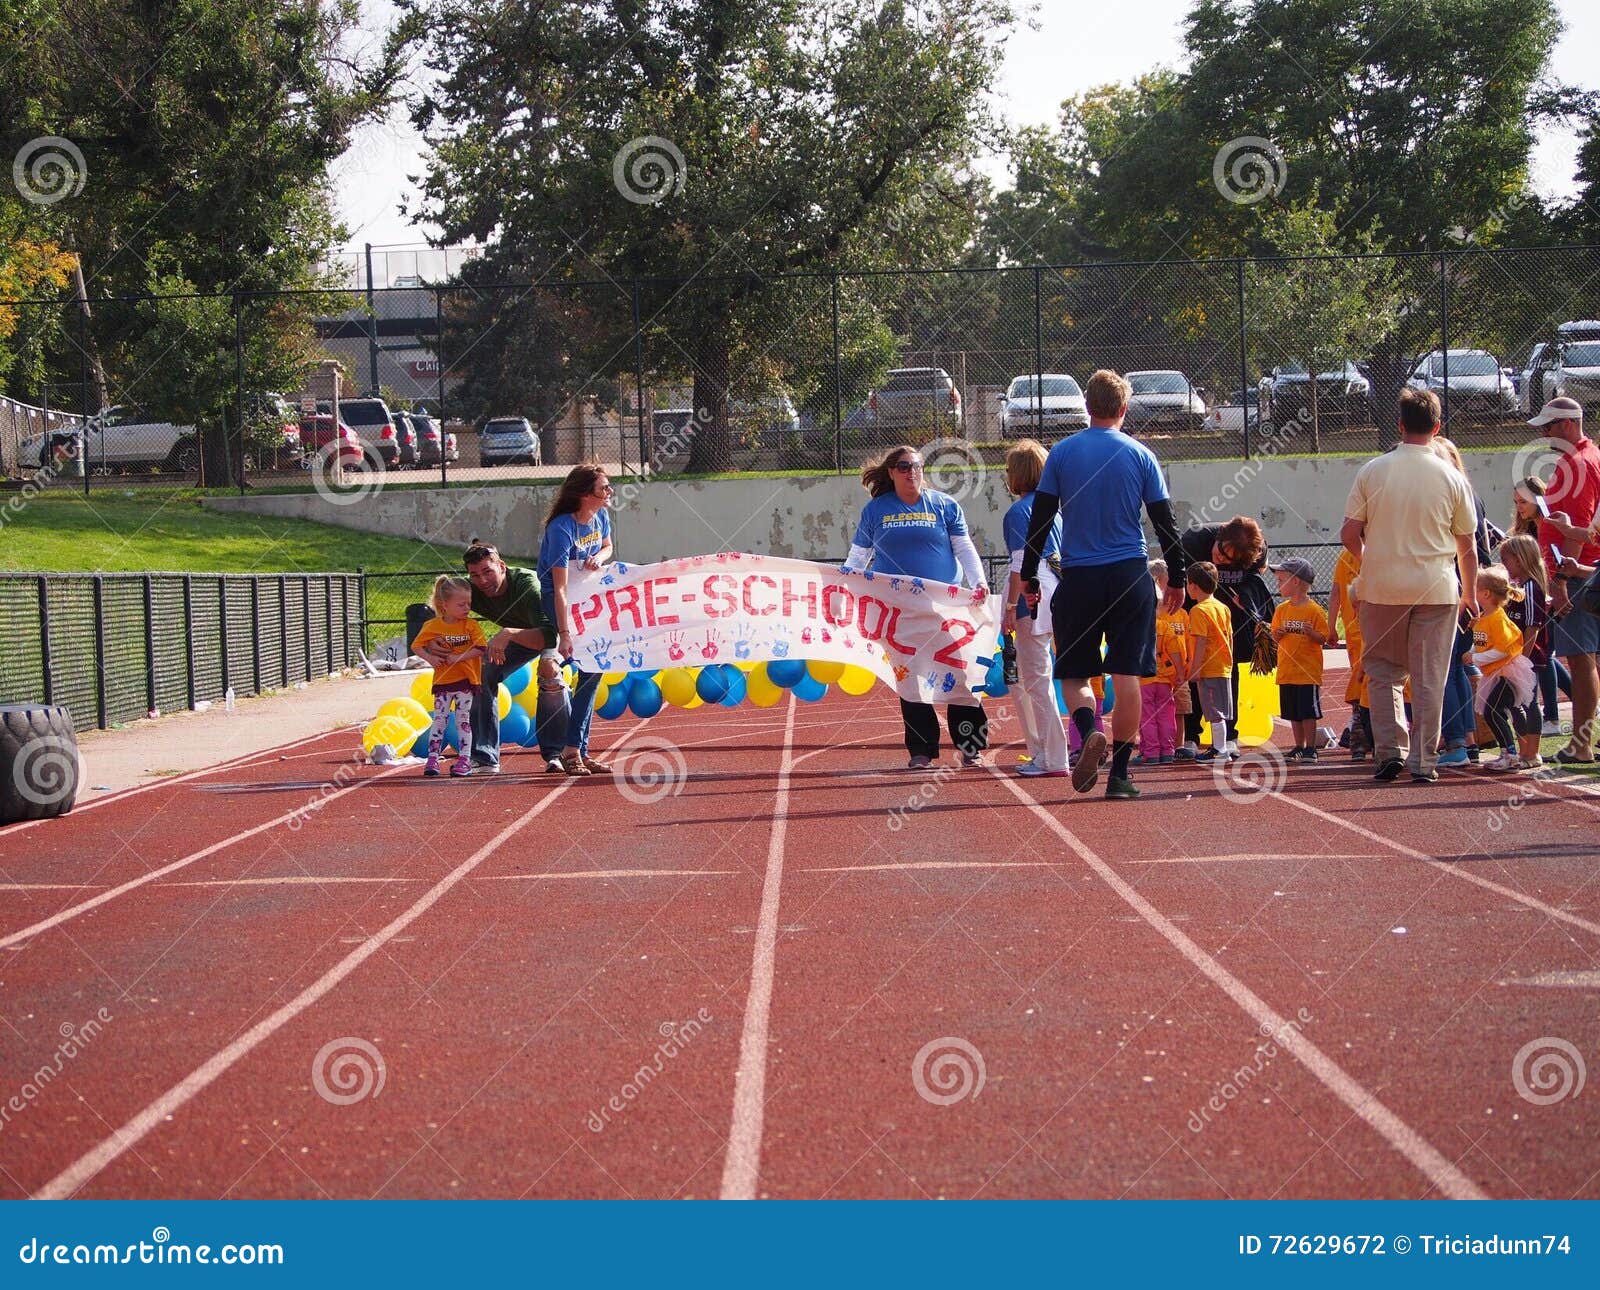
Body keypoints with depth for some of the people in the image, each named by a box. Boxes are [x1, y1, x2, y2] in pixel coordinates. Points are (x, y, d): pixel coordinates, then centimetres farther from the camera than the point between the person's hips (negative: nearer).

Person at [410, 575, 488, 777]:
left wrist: (458, 657, -19)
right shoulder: (432, 626, -3)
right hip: (443, 680, 1)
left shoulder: (470, 626, -5)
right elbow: (417, 646, 6)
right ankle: (432, 759, 4)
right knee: (439, 719, 2)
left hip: (466, 680, -1)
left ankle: (464, 760, 5)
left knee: (464, 720, 2)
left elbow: (480, 648, -14)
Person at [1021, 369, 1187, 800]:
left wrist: (1029, 578, 8)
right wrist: (1177, 578, 13)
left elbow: (1040, 518, 1)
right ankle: (1119, 773, 0)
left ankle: (1089, 732, -20)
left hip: (1078, 579, 0)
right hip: (1130, 576, 0)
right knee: (1127, 675, 3)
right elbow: (1164, 522, 4)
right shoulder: (1140, 455, 2)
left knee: (1073, 674, 9)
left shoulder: (1062, 453, 1)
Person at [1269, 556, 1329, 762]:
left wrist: (1311, 632, -26)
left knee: (1308, 712, -3)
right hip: (1287, 671, 6)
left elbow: (1323, 639, -7)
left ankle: (1310, 749, 3)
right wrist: (1278, 634, -9)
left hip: (1308, 671, -6)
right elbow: (1275, 637, 13)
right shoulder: (1282, 610, 9)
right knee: (1293, 713, 11)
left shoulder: (1315, 610, -8)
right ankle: (1299, 748, 19)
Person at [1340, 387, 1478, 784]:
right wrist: (1470, 594, 17)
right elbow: (1467, 546, 4)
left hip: (1382, 587, 0)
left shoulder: (1372, 471, -2)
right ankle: (1423, 761, 4)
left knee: (1382, 671, 13)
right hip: (1436, 589, 0)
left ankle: (1389, 751, 5)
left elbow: (1349, 534, -2)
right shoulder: (1451, 478, -2)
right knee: (1429, 678, 4)